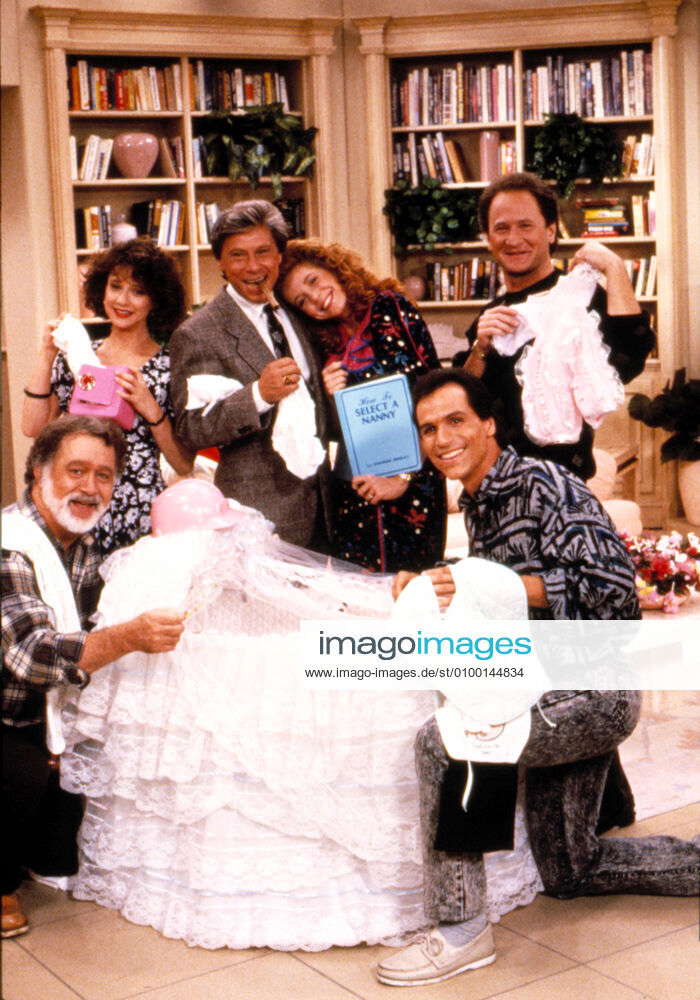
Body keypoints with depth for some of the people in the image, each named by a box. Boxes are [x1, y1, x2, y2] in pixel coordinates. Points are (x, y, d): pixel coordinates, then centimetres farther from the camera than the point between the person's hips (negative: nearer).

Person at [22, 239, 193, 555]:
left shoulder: (169, 366, 0)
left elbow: (184, 465, -2)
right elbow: (33, 428, 0)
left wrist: (150, 409, -14)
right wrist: (47, 355, -3)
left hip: (141, 521, -2)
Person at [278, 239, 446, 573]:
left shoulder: (391, 308, -4)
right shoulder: (327, 342, 11)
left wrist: (403, 478, -14)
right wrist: (331, 397, -8)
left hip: (410, 486, -5)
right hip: (351, 489, 5)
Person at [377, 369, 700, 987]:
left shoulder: (541, 484, -14)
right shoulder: (478, 507, 13)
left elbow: (609, 583, -24)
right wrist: (432, 590, 1)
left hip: (593, 690, -10)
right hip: (553, 694, 10)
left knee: (442, 742, -24)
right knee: (569, 873, 16)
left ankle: (461, 929, -14)